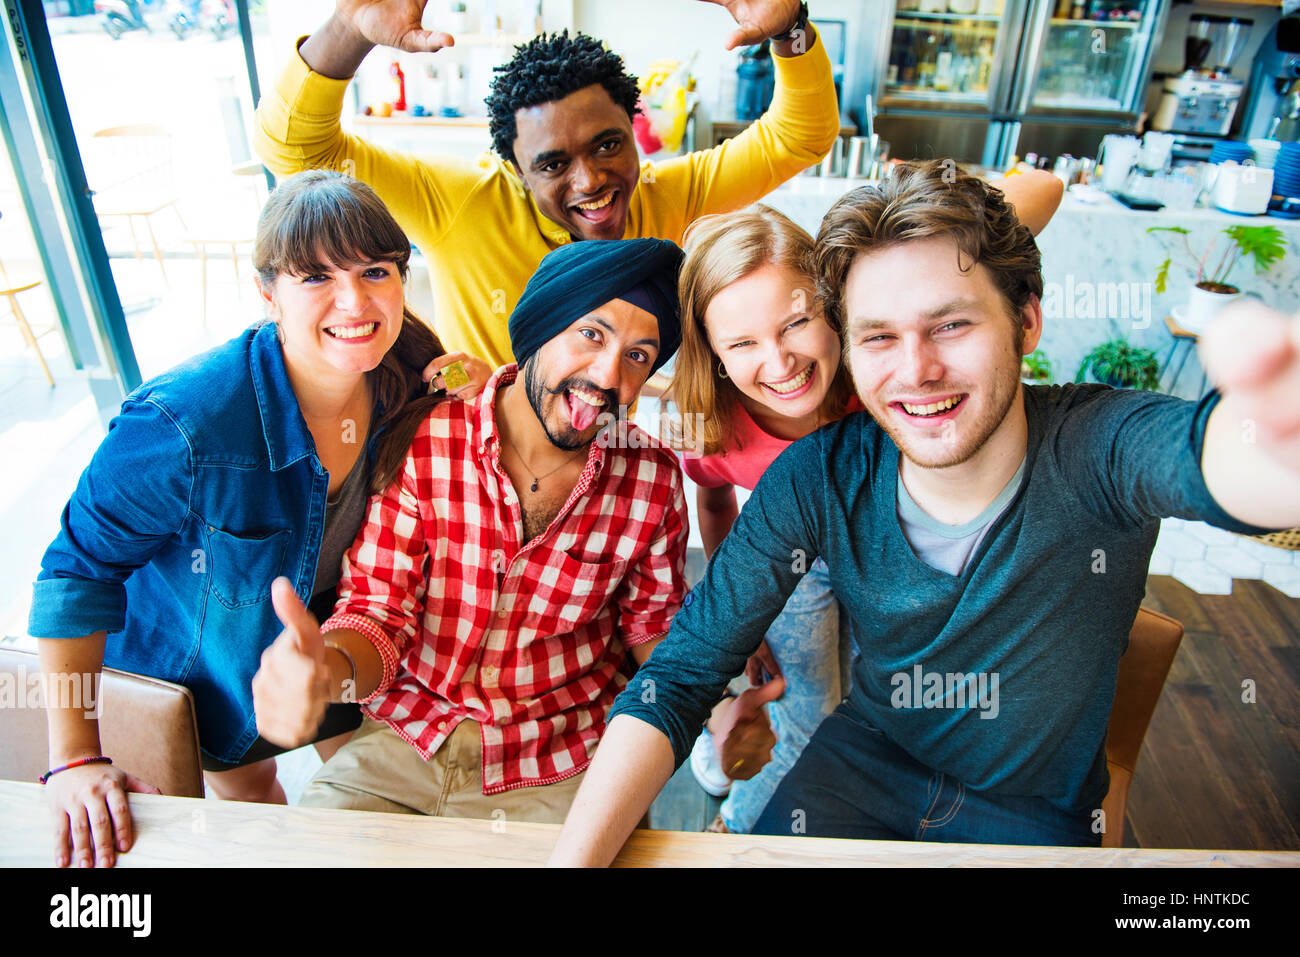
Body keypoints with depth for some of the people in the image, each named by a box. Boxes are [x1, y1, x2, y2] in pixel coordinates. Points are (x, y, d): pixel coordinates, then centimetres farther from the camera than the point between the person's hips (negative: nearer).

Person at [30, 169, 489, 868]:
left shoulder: (405, 386, -21)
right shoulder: (184, 426, -37)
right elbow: (78, 570, -25)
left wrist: (479, 405, -26)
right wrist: (75, 757, -24)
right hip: (203, 675, -3)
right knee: (250, 805, 25)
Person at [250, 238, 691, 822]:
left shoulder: (654, 479, -10)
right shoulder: (418, 444, -14)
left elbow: (654, 627, 3)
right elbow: (378, 611, -12)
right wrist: (327, 668, -35)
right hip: (403, 743, -1)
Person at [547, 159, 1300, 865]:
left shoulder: (1095, 446, -27)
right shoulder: (820, 479, -21)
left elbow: (1203, 450, -52)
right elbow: (683, 673, -20)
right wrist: (573, 857, -32)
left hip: (1038, 818, 0)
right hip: (867, 761, 1)